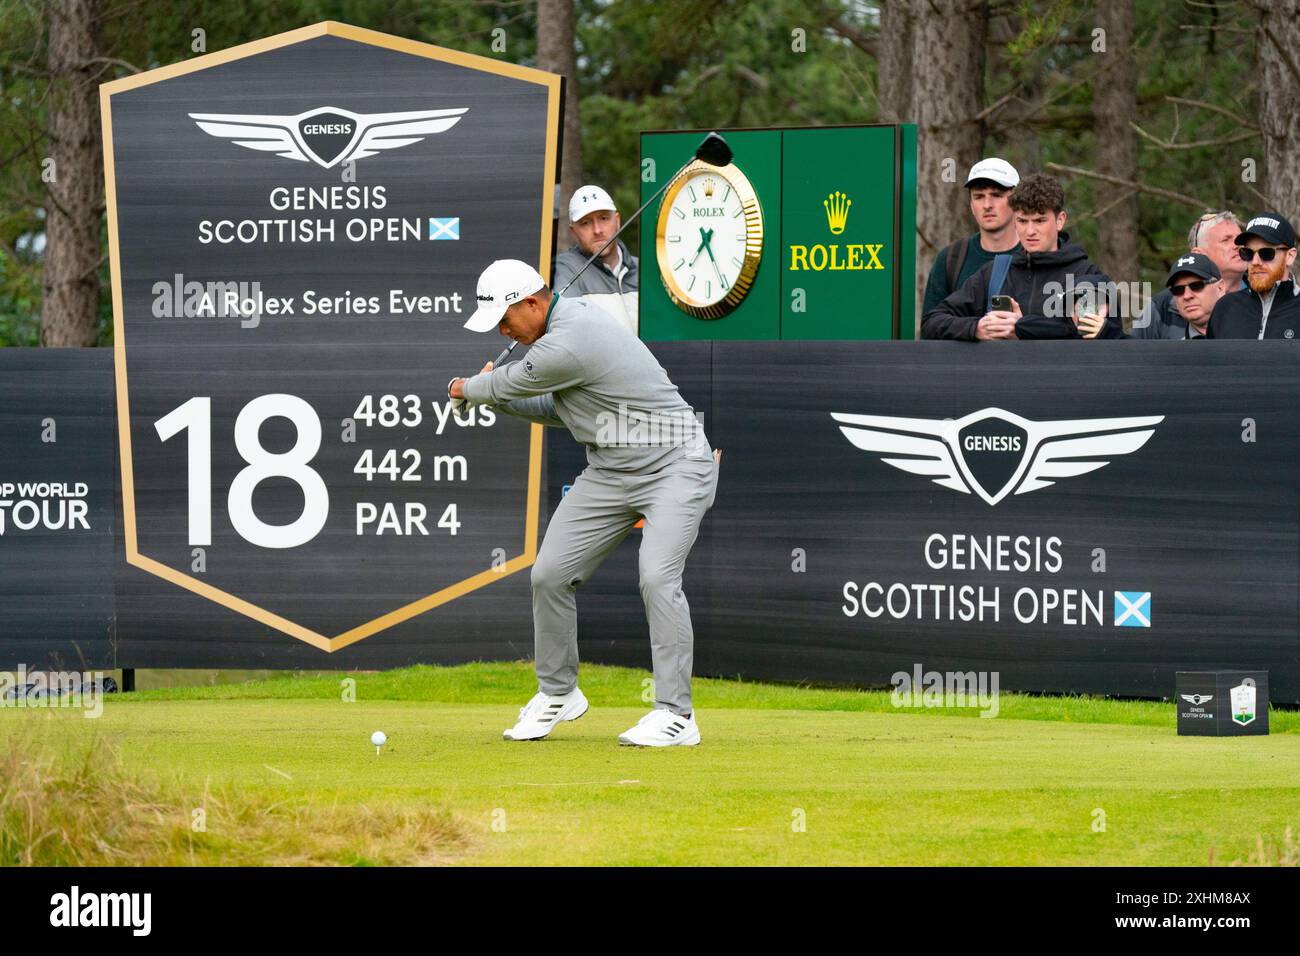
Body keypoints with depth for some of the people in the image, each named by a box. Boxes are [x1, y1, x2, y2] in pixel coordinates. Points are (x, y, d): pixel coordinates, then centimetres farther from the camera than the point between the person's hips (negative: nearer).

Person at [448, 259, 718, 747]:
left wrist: (469, 389, 11)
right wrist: (496, 395, 5)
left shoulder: (568, 345, -27)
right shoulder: (566, 317, 5)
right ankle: (558, 693, 20)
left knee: (657, 577, -25)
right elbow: (562, 409, 16)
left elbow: (512, 381, -10)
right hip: (609, 470, 10)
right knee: (549, 574, 4)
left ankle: (676, 715, -21)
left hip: (674, 466, -10)